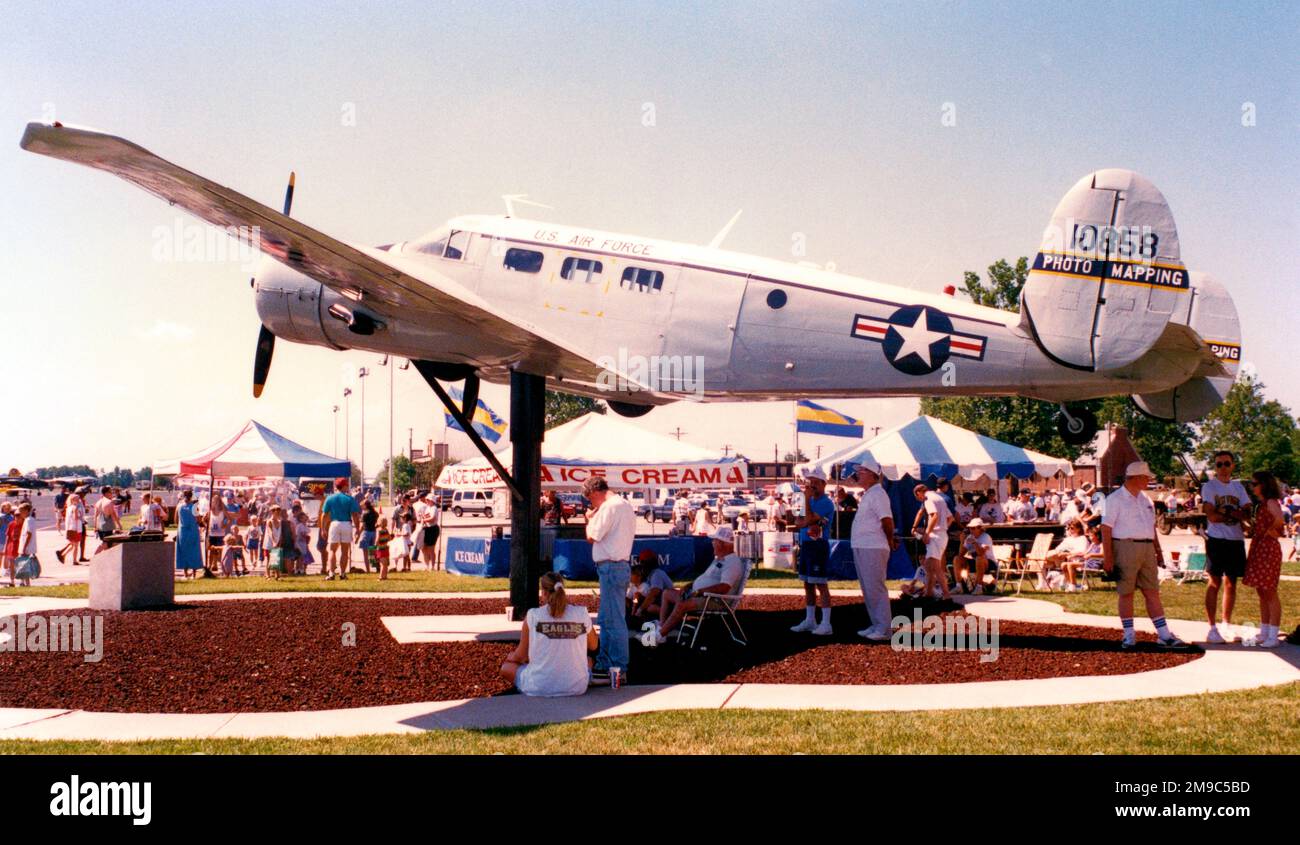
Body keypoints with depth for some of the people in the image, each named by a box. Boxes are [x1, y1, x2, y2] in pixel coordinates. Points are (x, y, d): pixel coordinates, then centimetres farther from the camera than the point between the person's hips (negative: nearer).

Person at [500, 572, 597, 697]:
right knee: (588, 660, 34)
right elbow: (593, 646, 12)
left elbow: (520, 656, 0)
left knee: (506, 667, 25)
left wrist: (510, 657, 25)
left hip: (538, 688, -2)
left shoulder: (533, 615, -8)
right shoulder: (581, 613, -4)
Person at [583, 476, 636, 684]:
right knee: (606, 620, 18)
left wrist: (590, 519, 3)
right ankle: (604, 664, 27)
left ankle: (618, 670, -1)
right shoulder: (625, 505, 16)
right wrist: (595, 518, 13)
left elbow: (592, 536, -14)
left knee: (614, 621, -5)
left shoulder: (609, 507, -15)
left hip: (611, 567, -10)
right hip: (621, 565, 11)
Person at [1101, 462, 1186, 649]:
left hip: (1147, 549, 6)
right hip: (1125, 548, -6)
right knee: (1126, 593, 1)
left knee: (1153, 592, 5)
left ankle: (1164, 635, 5)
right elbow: (1106, 528, -9)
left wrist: (1158, 550, 16)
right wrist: (1107, 557, -15)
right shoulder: (1115, 499, -5)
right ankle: (1129, 636, 9)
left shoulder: (1145, 499, 17)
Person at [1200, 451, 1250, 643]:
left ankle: (1227, 624, 19)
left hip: (1236, 540, 5)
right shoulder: (1209, 486, -1)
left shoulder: (1238, 487, 14)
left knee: (1231, 583, 10)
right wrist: (1235, 515, -4)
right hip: (1216, 539, -5)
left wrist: (1225, 512, -11)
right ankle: (1213, 628, -3)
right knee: (1215, 582, -5)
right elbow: (1212, 516, -12)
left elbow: (1247, 512, 1)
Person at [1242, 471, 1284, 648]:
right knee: (1262, 593, 13)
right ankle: (1264, 634, 20)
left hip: (1268, 549, -10)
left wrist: (1270, 531, -19)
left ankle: (1273, 637, 0)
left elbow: (1279, 519, -33)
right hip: (1258, 548, 10)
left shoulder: (1271, 502, -14)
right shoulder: (1262, 504, 15)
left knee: (1270, 593, -5)